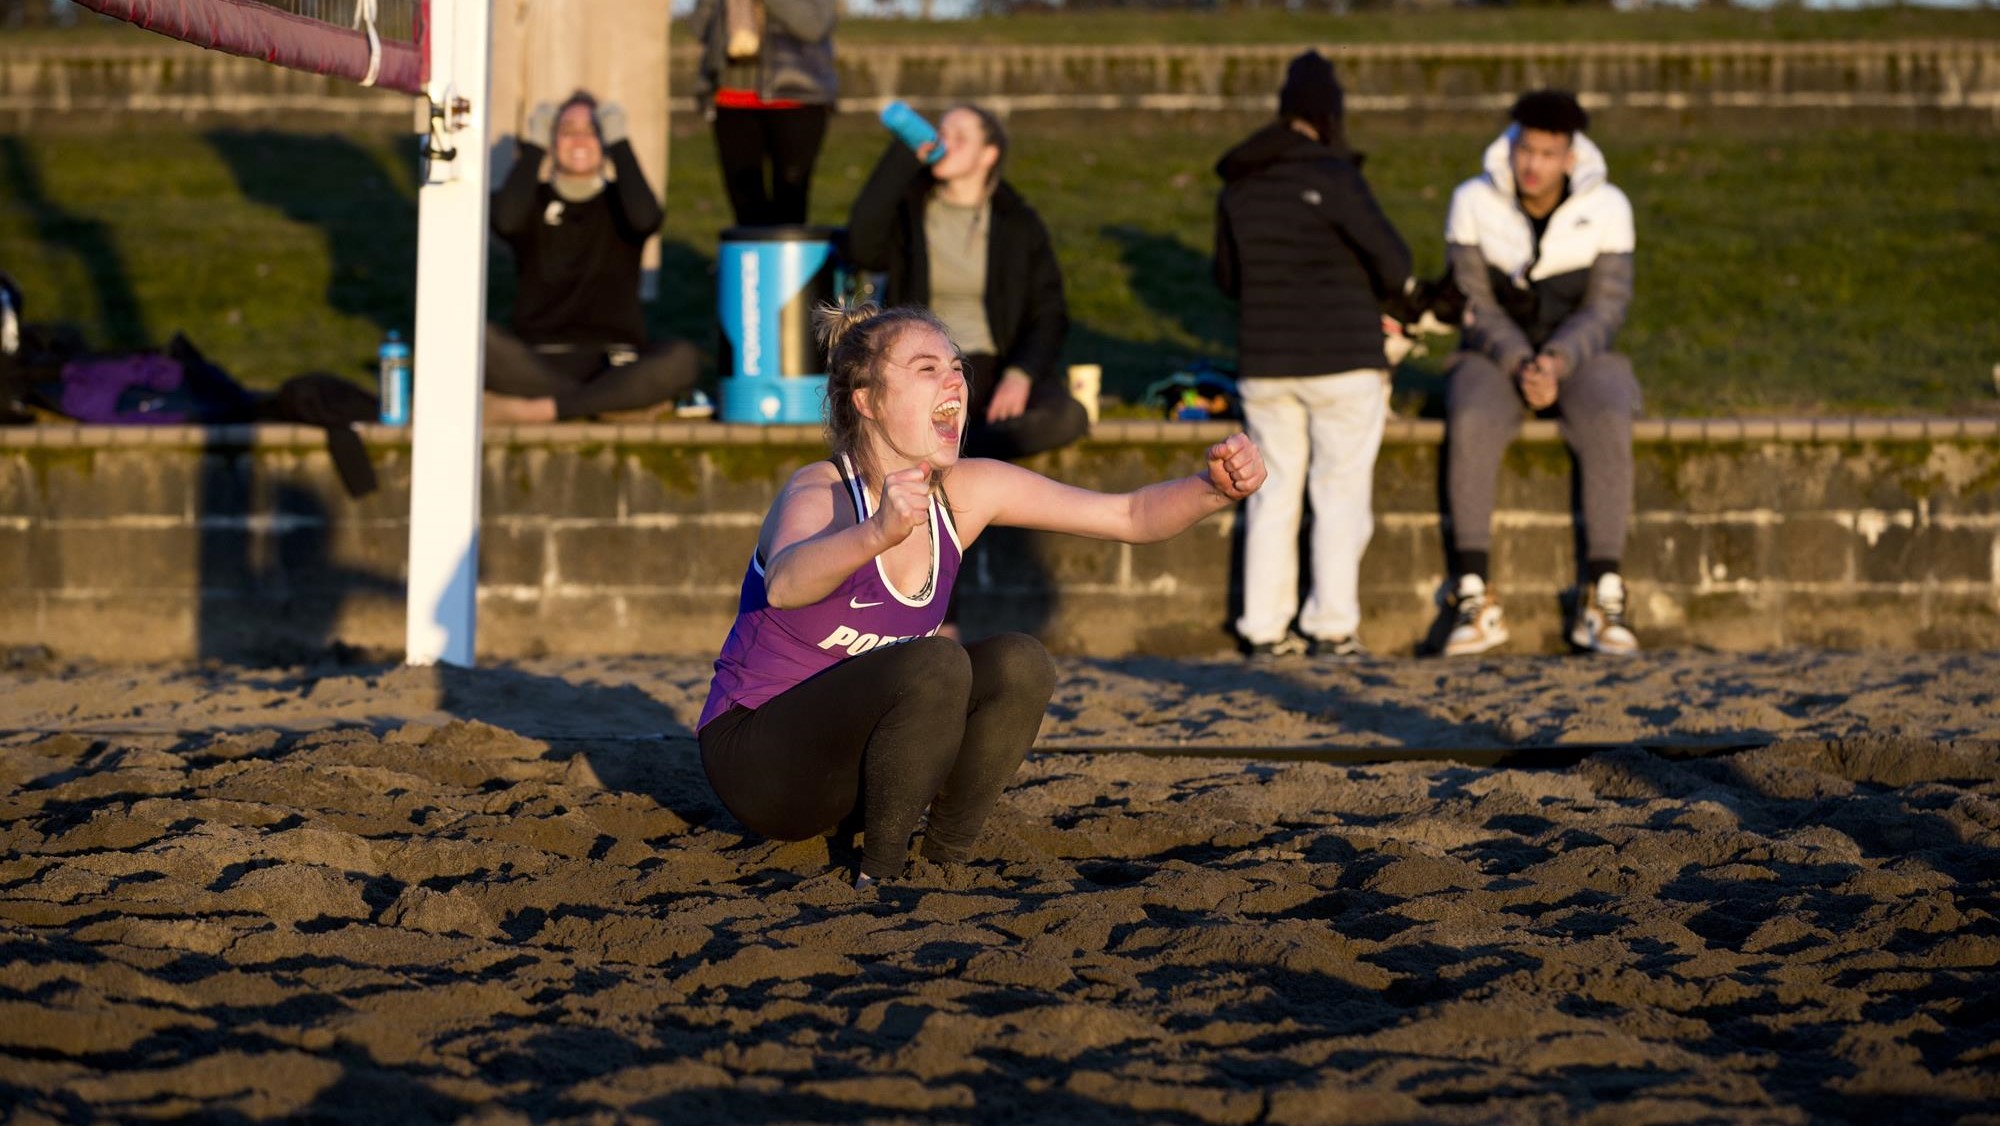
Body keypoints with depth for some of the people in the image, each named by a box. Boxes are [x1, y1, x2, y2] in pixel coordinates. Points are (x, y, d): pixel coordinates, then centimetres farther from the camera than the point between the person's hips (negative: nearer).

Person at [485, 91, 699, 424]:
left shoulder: (618, 204, 12)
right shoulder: (533, 200, 11)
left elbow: (645, 219, -14)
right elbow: (506, 221, -14)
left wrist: (619, 143, -5)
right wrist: (533, 147, -5)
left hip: (615, 364, 1)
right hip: (538, 363, -1)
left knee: (684, 359, -31)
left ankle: (542, 409, -31)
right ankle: (619, 401, -28)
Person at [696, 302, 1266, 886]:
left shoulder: (964, 493, -5)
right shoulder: (820, 494, -24)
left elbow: (1132, 516, -4)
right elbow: (784, 586, -48)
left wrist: (1214, 488, -24)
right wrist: (878, 533, -67)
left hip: (849, 750, 7)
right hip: (754, 756, -7)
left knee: (1019, 664, -14)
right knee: (935, 663, -29)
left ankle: (946, 861, -2)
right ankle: (880, 875, -16)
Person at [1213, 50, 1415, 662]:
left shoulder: (1238, 187, 5)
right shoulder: (1332, 176, -14)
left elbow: (1227, 278, 15)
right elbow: (1391, 259, -15)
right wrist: (1392, 290, 7)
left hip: (1265, 360, 5)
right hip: (1343, 358, -5)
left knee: (1274, 492, 10)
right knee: (1341, 490, 2)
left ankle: (1264, 627, 10)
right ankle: (1332, 626, 1)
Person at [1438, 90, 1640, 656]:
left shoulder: (1607, 207, -10)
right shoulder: (1473, 202, -10)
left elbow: (1606, 309, -11)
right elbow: (1475, 306, -10)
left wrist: (1556, 362, -28)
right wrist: (1522, 367, -26)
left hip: (1577, 359, 0)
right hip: (1495, 359, 0)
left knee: (1607, 425, -34)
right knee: (1470, 425, -35)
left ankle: (1601, 600, -34)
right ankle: (1474, 599, -33)